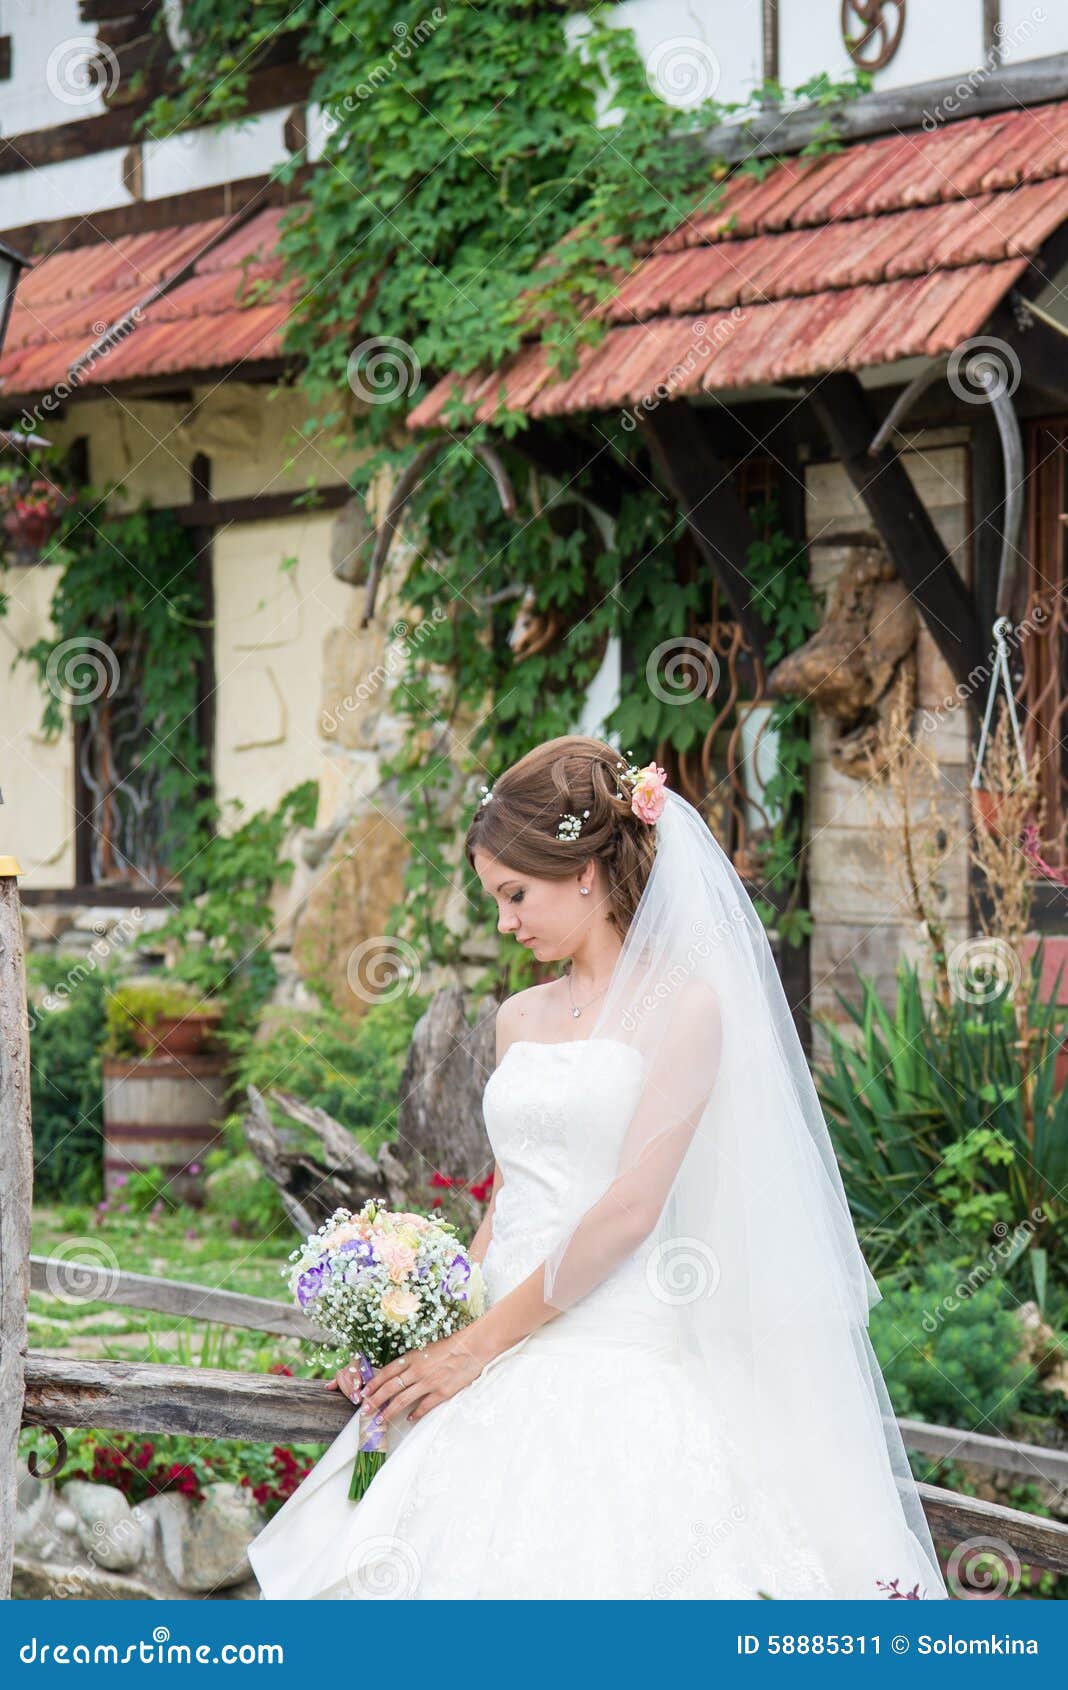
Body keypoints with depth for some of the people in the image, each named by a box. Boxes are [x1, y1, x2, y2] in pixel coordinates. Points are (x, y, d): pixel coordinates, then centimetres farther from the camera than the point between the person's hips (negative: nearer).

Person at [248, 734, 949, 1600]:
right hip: (504, 1380, 6)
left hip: (620, 1373, -5)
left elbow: (629, 1209, -11)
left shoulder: (684, 1004, -3)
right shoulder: (521, 1018, 18)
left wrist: (476, 1344, -9)